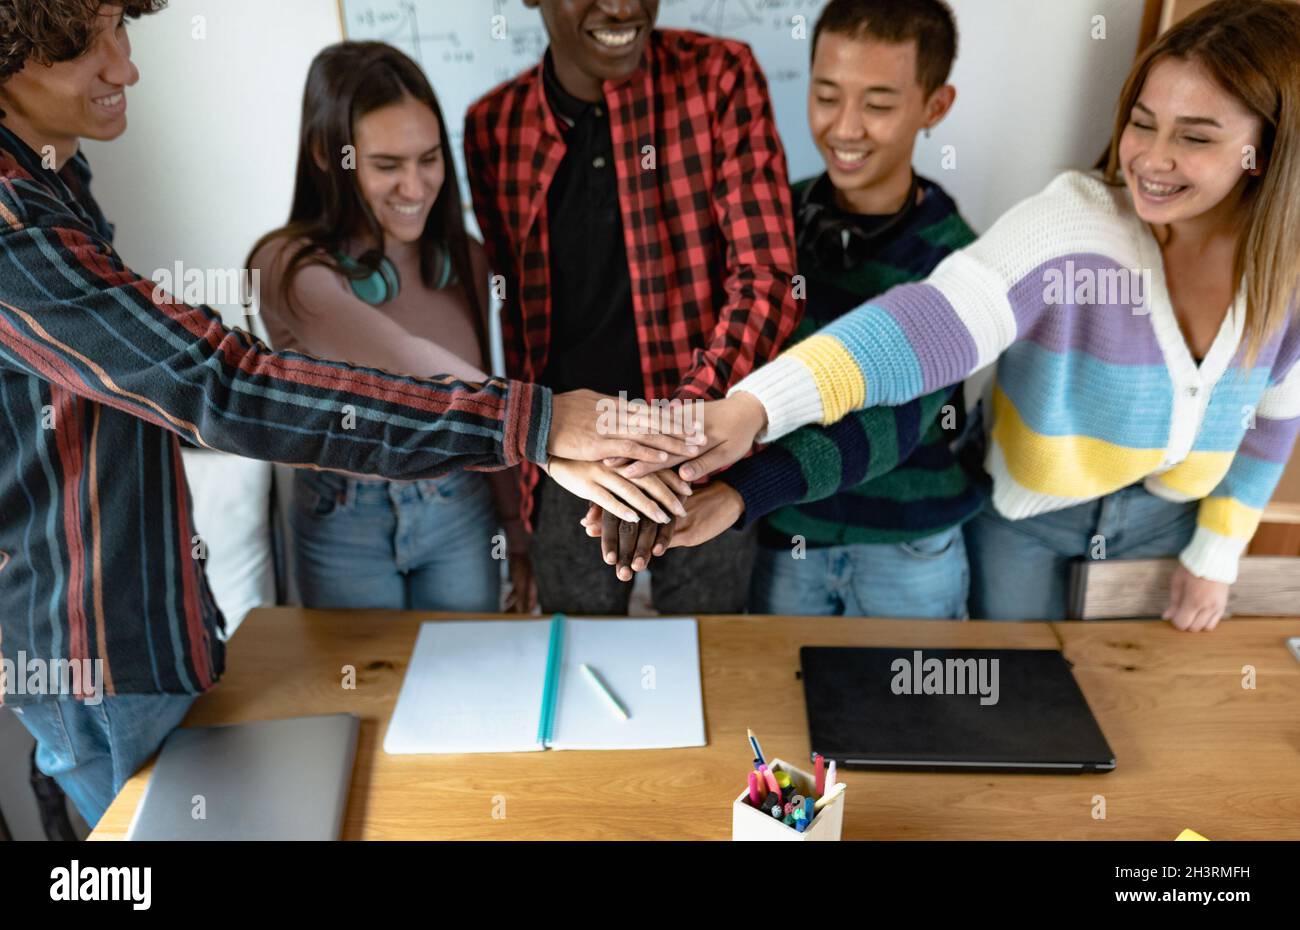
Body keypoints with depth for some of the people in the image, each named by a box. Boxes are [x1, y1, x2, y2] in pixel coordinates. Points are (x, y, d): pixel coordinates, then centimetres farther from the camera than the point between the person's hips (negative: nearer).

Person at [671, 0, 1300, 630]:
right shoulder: (1072, 220, -29)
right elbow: (928, 325, -46)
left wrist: (1217, 552, 3)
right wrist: (755, 405, -61)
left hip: (1167, 520, 4)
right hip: (1027, 509, -3)